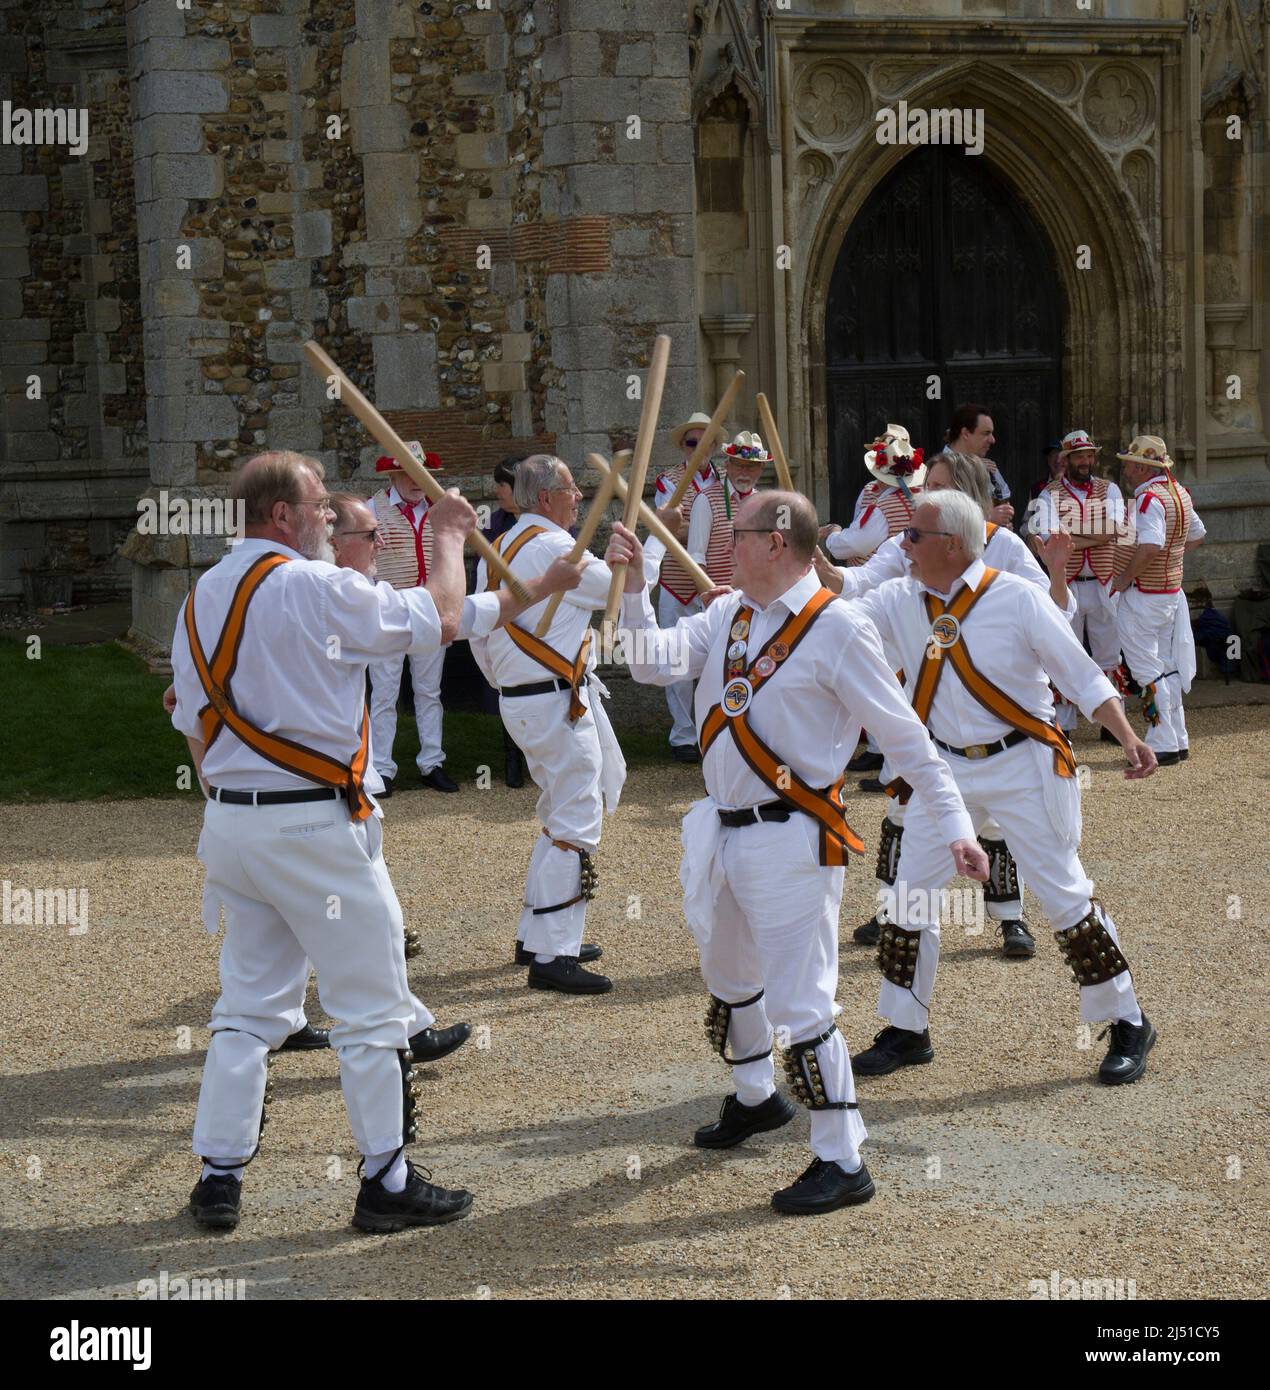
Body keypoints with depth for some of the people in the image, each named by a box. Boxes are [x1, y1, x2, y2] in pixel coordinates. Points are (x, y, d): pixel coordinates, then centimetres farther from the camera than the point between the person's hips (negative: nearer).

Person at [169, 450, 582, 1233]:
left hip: (231, 824, 8)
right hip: (315, 825, -8)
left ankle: (219, 1177, 17)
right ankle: (386, 1181, 11)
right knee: (372, 1006, 4)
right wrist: (449, 537, 8)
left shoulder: (200, 601, 10)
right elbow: (441, 619, -8)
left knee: (250, 1004, 16)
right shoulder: (314, 587, -15)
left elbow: (193, 725, 15)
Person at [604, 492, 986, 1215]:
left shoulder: (838, 627, -15)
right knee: (728, 980, 24)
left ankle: (843, 1161, 3)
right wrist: (634, 590, -13)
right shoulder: (727, 615, 7)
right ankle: (756, 1098, 48)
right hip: (723, 830, 8)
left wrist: (955, 823, -16)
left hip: (792, 838, -8)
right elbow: (655, 663, -2)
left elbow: (905, 736, -13)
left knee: (799, 1001, -8)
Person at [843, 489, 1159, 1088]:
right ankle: (906, 1031, 20)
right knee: (911, 896, 5)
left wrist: (1128, 738, -19)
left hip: (1023, 767, -5)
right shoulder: (899, 601, -1)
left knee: (1064, 894, -1)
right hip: (944, 768, 5)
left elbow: (1081, 674, -10)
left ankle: (1128, 1025, 14)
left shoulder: (1017, 599, -13)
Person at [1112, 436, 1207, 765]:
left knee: (1148, 672, -2)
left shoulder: (1148, 498, -20)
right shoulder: (1180, 493, 9)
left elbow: (1150, 546, -33)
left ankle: (1162, 746, -1)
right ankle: (1179, 742, 20)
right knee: (1166, 668, 16)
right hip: (1172, 592, 9)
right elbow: (1197, 535, 23)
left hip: (1143, 597, -9)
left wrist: (1125, 578, -21)